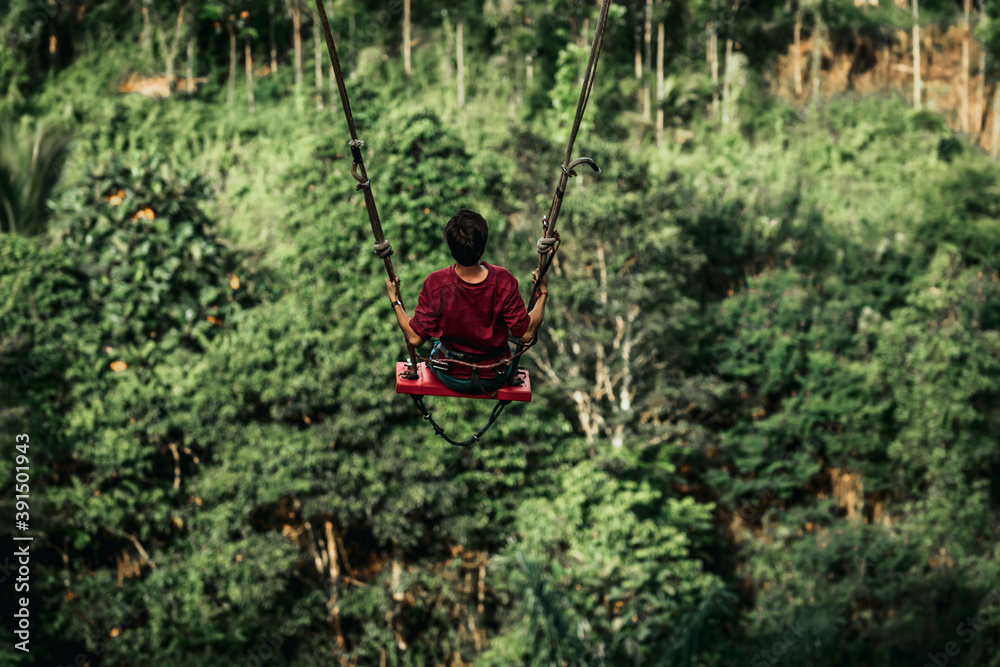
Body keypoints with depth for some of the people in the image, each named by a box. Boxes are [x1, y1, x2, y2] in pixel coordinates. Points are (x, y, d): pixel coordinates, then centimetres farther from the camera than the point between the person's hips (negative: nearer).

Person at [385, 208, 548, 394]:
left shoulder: (435, 285, -28)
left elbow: (415, 338, -19)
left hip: (452, 379, 0)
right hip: (495, 379, 0)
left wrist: (394, 299, -8)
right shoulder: (503, 281, -28)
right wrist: (543, 293, -7)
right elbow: (527, 334, -18)